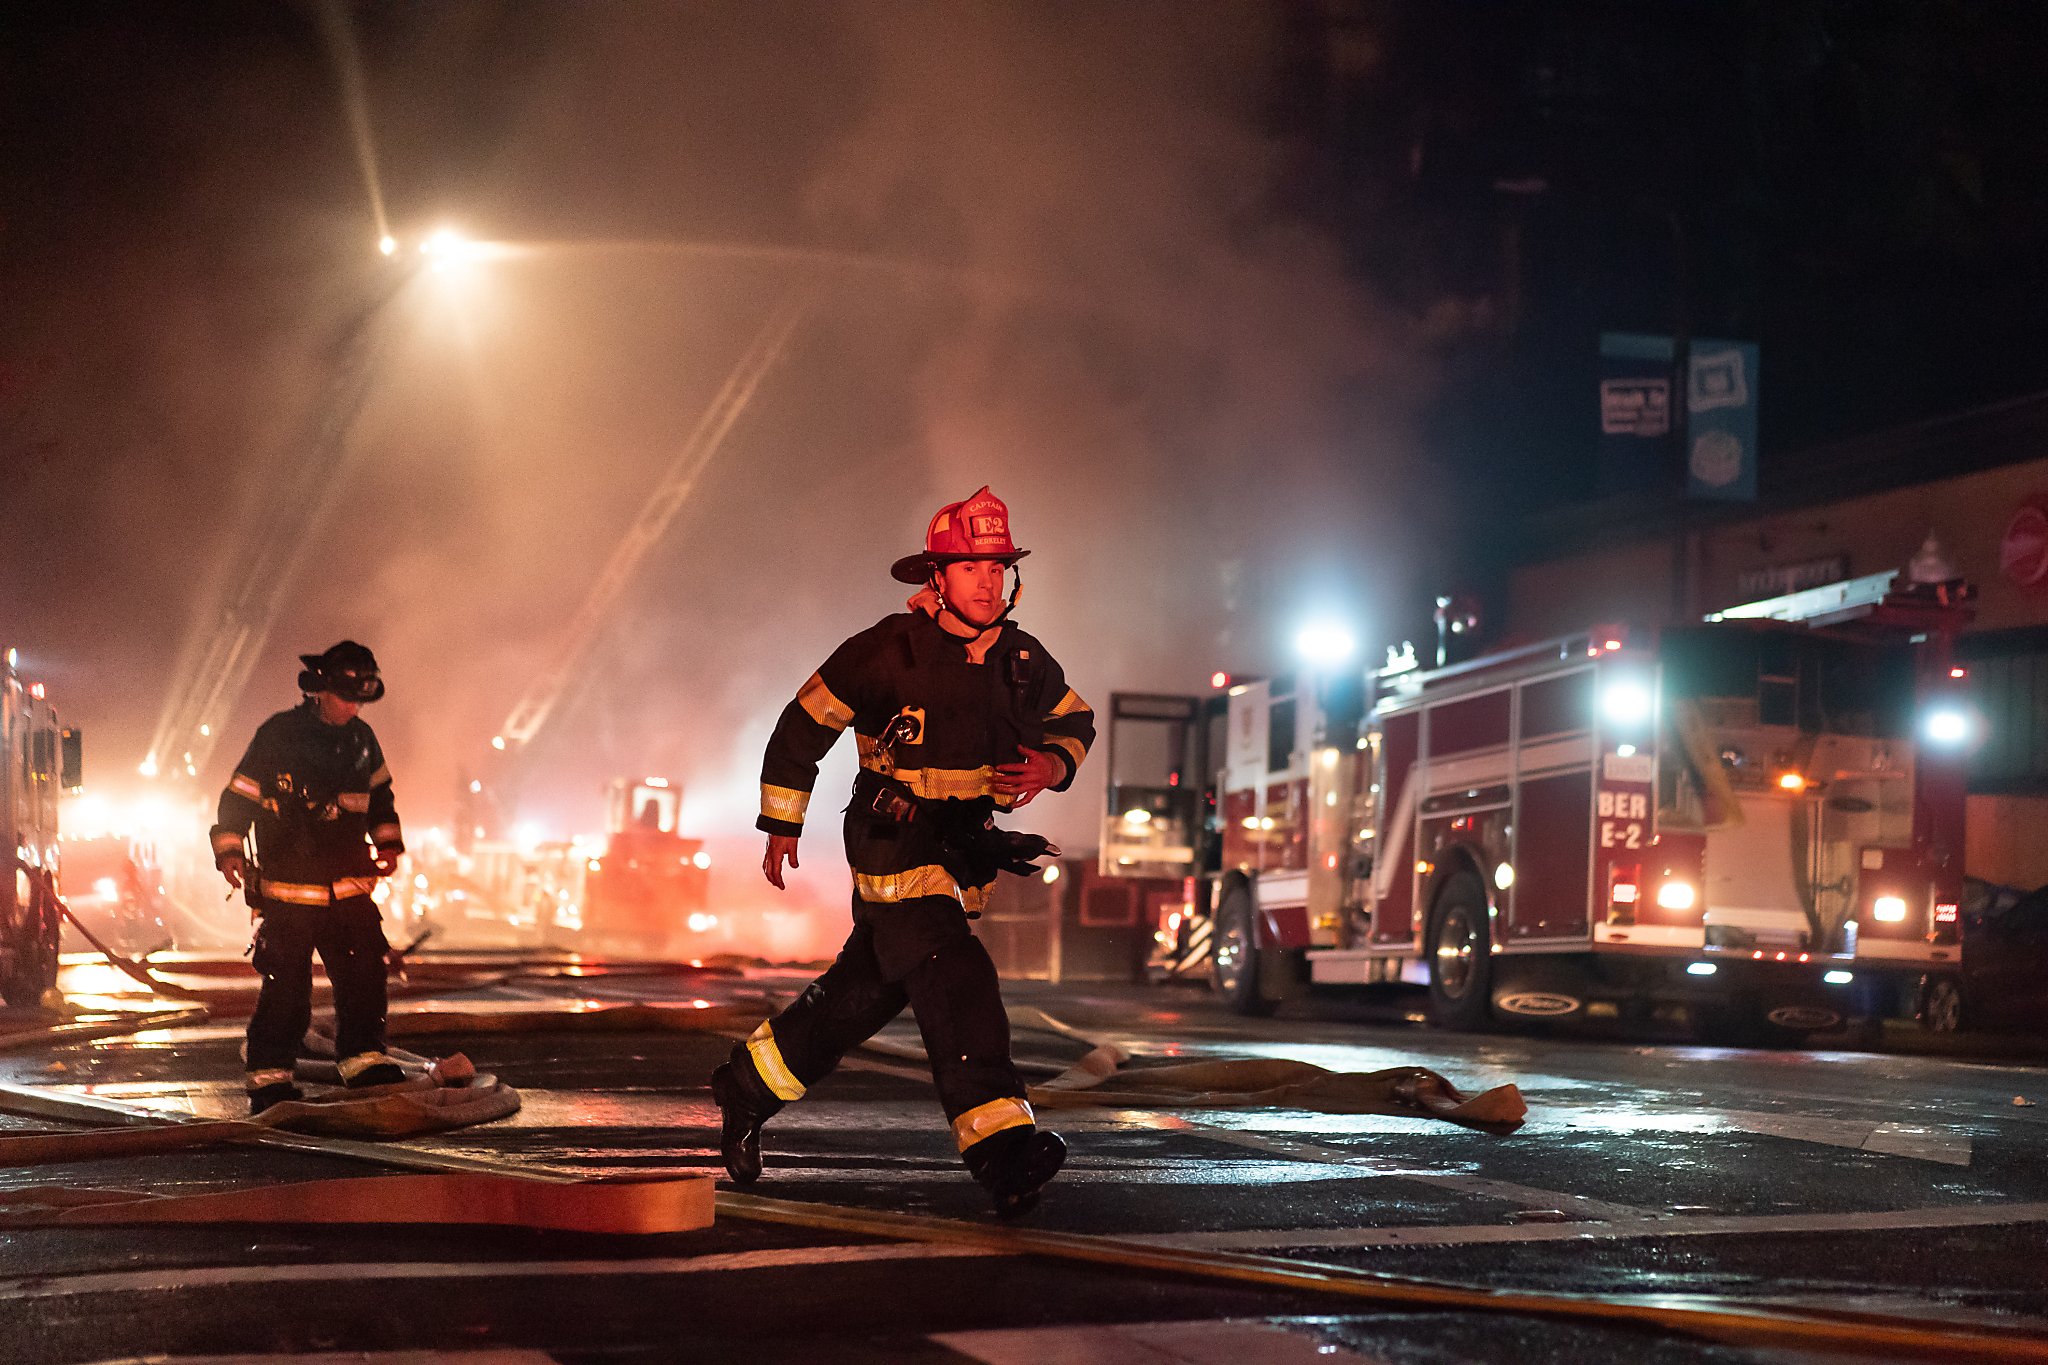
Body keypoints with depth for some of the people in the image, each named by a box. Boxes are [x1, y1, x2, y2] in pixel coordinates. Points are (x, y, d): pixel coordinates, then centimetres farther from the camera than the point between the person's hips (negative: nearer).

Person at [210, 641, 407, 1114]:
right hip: (288, 888, -5)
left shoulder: (361, 739, 8)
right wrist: (229, 851, -13)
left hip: (347, 885, 5)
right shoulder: (277, 736, -7)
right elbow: (238, 797, -5)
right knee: (286, 985, -4)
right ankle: (269, 1076, 5)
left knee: (364, 970, -4)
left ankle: (365, 1061, 6)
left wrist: (387, 842, 16)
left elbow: (379, 794, 25)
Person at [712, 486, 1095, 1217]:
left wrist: (1049, 767, -8)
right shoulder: (886, 653, -15)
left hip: (961, 853, 6)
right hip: (894, 849, -6)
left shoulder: (1021, 660, -1)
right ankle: (999, 1142, -32)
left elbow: (1076, 722, 16)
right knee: (956, 980, -23)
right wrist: (782, 824, 4)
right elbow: (802, 727, -4)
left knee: (862, 991, 17)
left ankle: (750, 1085, 36)